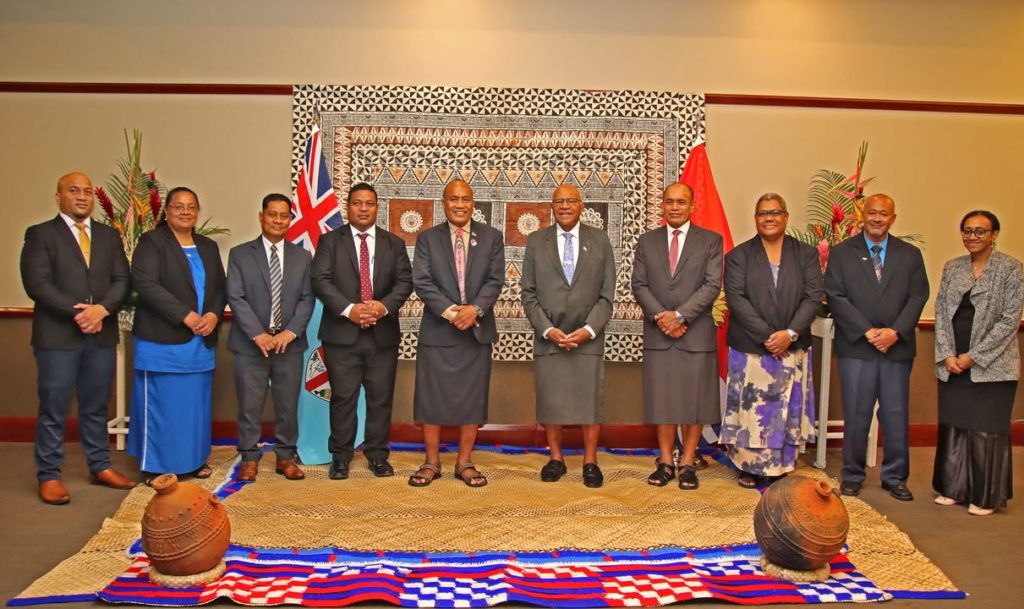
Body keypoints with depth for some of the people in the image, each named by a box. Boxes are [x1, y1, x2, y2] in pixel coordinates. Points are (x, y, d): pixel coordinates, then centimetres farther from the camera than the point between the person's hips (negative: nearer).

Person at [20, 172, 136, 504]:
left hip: (102, 334, 4)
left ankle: (100, 467, 23)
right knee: (54, 409, 1)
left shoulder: (109, 235, 13)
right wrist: (77, 313, -16)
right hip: (57, 335, -4)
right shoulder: (40, 234, 0)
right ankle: (49, 476, 12)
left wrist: (102, 309, -12)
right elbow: (37, 283, -9)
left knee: (96, 406, 13)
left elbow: (121, 280, 5)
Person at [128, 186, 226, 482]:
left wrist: (213, 315, -9)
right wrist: (185, 315, -19)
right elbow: (146, 283, -14)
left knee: (196, 403, 10)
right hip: (163, 340, -5)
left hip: (201, 341, 5)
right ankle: (155, 465, 11)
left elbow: (219, 287, 12)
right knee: (161, 404, 0)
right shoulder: (151, 241, -2)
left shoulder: (209, 246, 14)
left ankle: (194, 458, 22)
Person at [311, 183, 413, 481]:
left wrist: (385, 305, -15)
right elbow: (320, 280, -5)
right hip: (342, 333, -2)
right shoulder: (330, 241, 6)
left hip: (383, 334, 2)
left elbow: (404, 281, 4)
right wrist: (349, 309, -17)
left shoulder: (394, 243, 12)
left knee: (381, 398, 7)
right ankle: (340, 457, 16)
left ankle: (377, 455, 20)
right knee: (343, 398, 3)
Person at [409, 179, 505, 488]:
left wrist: (475, 308, -19)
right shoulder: (427, 238, 4)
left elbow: (495, 279, -2)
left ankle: (465, 463, 19)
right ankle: (432, 462, 18)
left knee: (472, 398, 6)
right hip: (437, 331, -1)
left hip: (478, 330, 1)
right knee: (431, 397, 4)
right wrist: (451, 311, -18)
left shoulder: (492, 237, 6)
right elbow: (422, 281, -6)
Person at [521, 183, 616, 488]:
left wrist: (589, 330, -9)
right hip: (548, 337, 1)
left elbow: (607, 294, 2)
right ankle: (556, 459, 22)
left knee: (591, 401, 3)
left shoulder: (600, 240, 5)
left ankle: (590, 462, 17)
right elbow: (528, 293, 3)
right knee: (550, 401, 6)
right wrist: (547, 329, -8)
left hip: (588, 338, 0)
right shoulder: (536, 241, 5)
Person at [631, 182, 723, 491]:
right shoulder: (647, 241, 10)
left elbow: (712, 285, -6)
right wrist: (661, 317, -10)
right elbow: (639, 284, 4)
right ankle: (665, 462, 16)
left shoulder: (711, 240, 3)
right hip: (657, 335, 2)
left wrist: (679, 314, -15)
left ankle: (688, 464, 14)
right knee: (661, 400, 6)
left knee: (695, 400, 3)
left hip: (696, 334, -2)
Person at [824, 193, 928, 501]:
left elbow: (918, 297, 4)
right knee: (856, 415, 3)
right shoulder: (842, 252, 5)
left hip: (897, 346, 2)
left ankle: (895, 477, 20)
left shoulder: (910, 254, 11)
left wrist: (895, 331, -11)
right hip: (856, 346, -2)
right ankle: (852, 475, 17)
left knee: (896, 415, 7)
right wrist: (867, 331, -12)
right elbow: (835, 296, -3)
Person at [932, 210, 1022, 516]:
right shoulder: (952, 268, 9)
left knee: (986, 430, 2)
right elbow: (940, 313, 7)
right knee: (952, 426, 9)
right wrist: (947, 355, -4)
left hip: (991, 365, -4)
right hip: (952, 365, 4)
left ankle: (986, 497, 16)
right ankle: (952, 488, 22)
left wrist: (973, 356, -12)